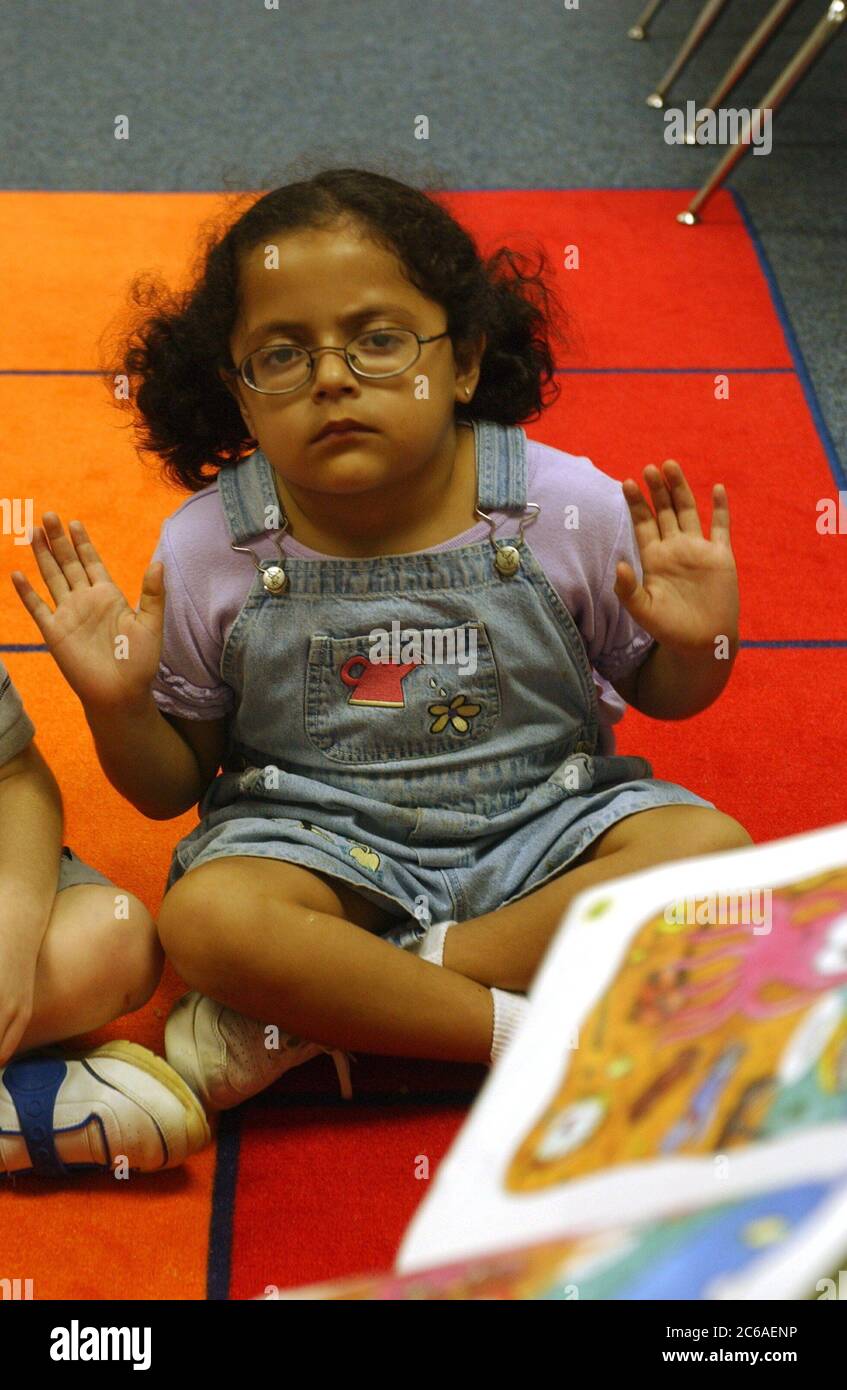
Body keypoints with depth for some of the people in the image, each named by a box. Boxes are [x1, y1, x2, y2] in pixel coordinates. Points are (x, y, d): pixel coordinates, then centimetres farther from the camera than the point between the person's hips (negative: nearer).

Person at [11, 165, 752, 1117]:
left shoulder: (570, 505, -10)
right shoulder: (208, 547, -8)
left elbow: (661, 693, 6)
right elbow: (171, 785, 2)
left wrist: (699, 646, -17)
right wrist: (117, 706, -18)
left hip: (544, 822, 2)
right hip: (317, 844, -1)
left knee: (713, 852, -25)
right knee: (205, 918, -30)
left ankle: (314, 1014, -22)